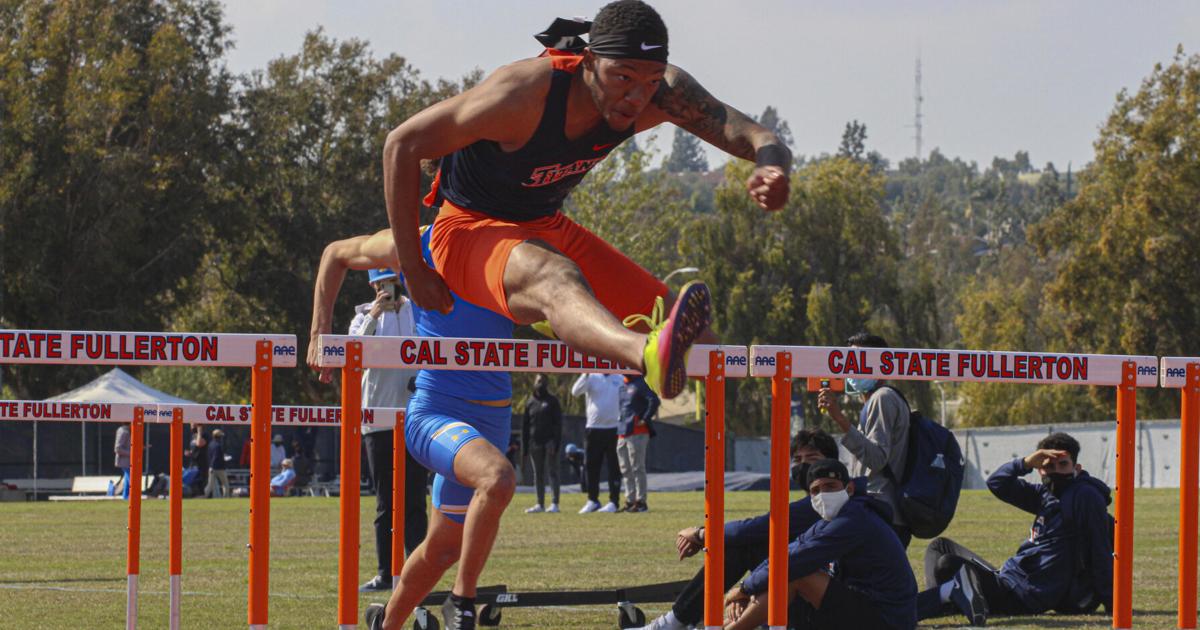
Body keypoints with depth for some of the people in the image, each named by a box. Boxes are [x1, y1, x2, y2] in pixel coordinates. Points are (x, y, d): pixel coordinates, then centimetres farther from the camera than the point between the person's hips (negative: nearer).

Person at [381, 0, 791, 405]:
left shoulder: (663, 94, -15)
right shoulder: (524, 93, -29)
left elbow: (760, 140, -19)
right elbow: (402, 144, -22)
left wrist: (772, 169, -45)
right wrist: (413, 271, -20)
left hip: (547, 230, 8)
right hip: (469, 231, -8)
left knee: (703, 350, -1)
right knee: (555, 280, -44)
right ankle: (653, 356, -74)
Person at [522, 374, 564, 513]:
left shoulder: (552, 400, 2)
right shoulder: (530, 402, 12)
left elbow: (558, 422, -4)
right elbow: (525, 425, 13)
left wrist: (555, 441, -14)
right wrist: (524, 444, 6)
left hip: (549, 441, -4)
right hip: (535, 443, 4)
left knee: (552, 472, -5)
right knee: (538, 474, 6)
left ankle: (554, 504, -6)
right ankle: (540, 504, 10)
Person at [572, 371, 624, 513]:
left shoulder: (620, 380, 5)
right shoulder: (592, 378, 1)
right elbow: (575, 391, -15)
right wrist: (586, 374, -29)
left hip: (614, 429, 0)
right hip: (593, 429, 0)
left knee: (614, 467, 0)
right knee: (591, 466, 4)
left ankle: (613, 501, 5)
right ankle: (592, 500, 13)